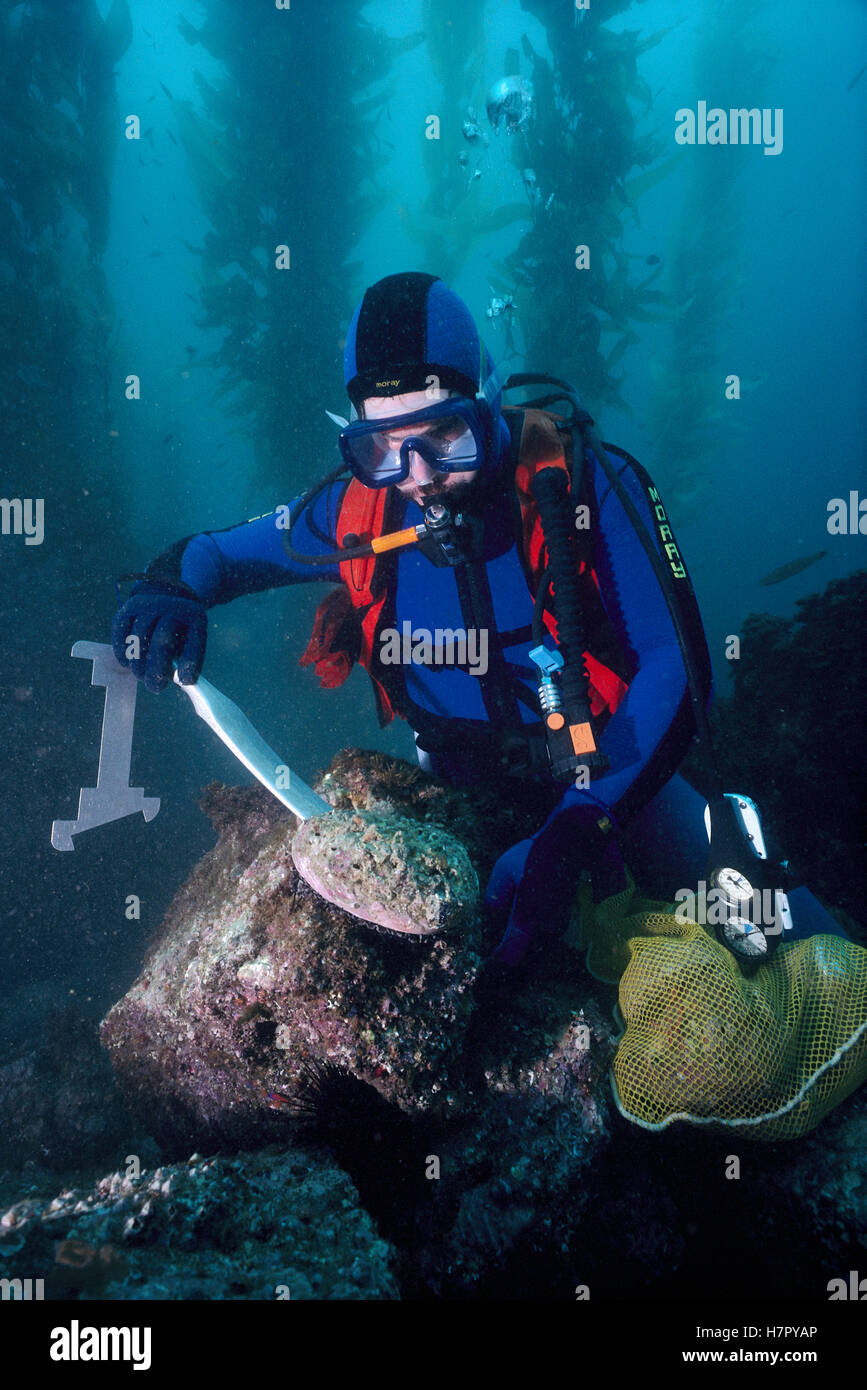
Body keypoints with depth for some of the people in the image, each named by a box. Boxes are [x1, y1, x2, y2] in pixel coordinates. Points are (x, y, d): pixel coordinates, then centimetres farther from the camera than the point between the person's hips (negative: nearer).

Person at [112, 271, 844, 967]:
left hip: (604, 767, -2)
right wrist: (171, 592, -23)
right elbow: (215, 552, 3)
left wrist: (583, 822, -33)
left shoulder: (584, 486, -21)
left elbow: (674, 665, -22)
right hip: (461, 781, 3)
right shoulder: (358, 512, -12)